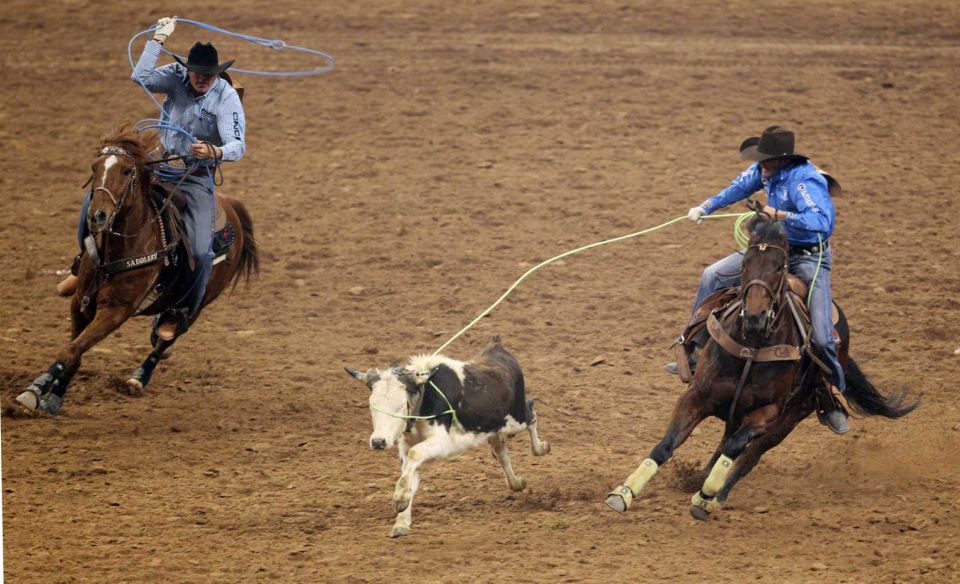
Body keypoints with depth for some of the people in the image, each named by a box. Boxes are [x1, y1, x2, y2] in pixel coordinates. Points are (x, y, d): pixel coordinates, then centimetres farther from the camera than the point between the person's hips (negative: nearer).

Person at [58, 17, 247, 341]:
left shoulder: (227, 98, -18)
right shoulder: (176, 77, -7)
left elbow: (238, 146, -27)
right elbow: (141, 77, -24)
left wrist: (216, 153, -49)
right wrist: (158, 38, -23)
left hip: (196, 177, -4)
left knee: (201, 251, -20)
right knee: (95, 199, -8)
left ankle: (179, 313, 4)